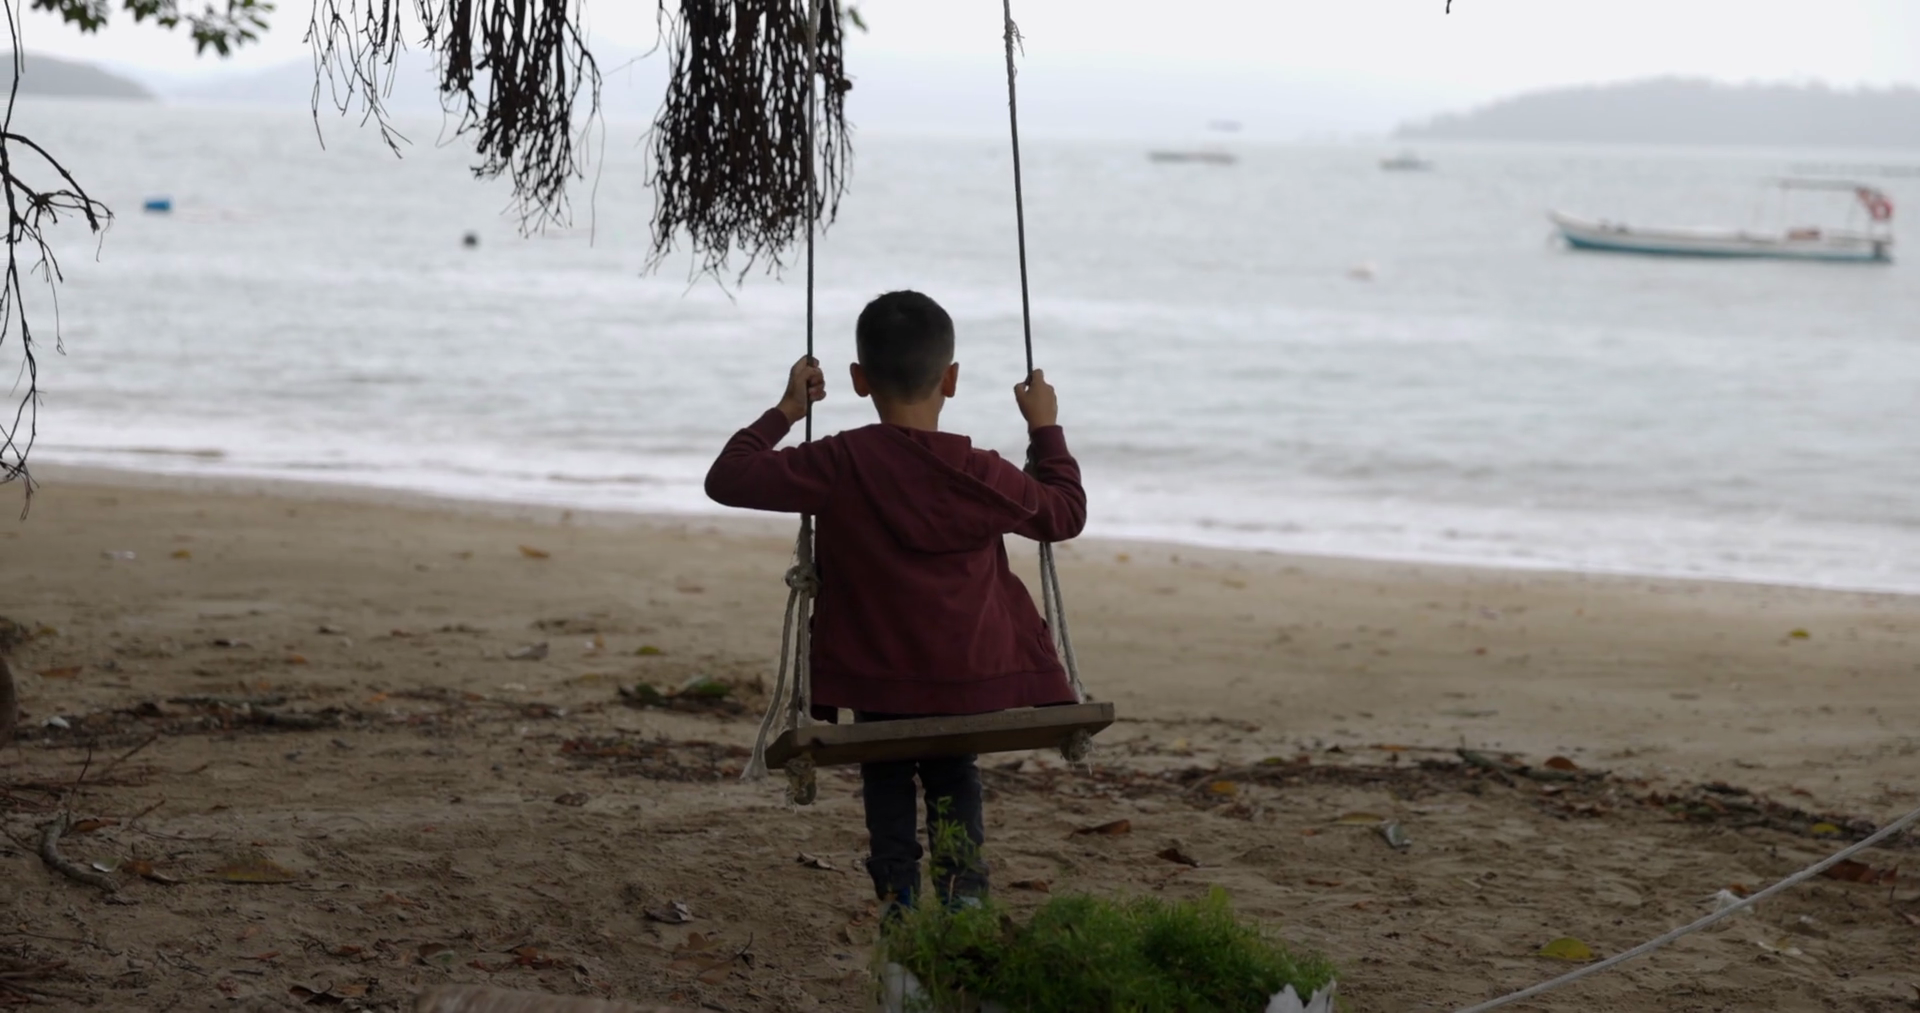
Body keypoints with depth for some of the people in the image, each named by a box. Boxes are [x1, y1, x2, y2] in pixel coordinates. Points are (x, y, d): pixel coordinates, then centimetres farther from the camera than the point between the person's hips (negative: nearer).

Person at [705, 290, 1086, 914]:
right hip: (968, 680, 1)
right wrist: (1046, 429, 17)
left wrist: (785, 412, 5)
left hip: (874, 678, -1)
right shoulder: (980, 476, -12)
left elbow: (727, 479, -6)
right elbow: (1066, 513, 5)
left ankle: (897, 895, 10)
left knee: (886, 778, 23)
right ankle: (963, 886, 6)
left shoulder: (838, 467, -14)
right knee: (952, 776, 25)